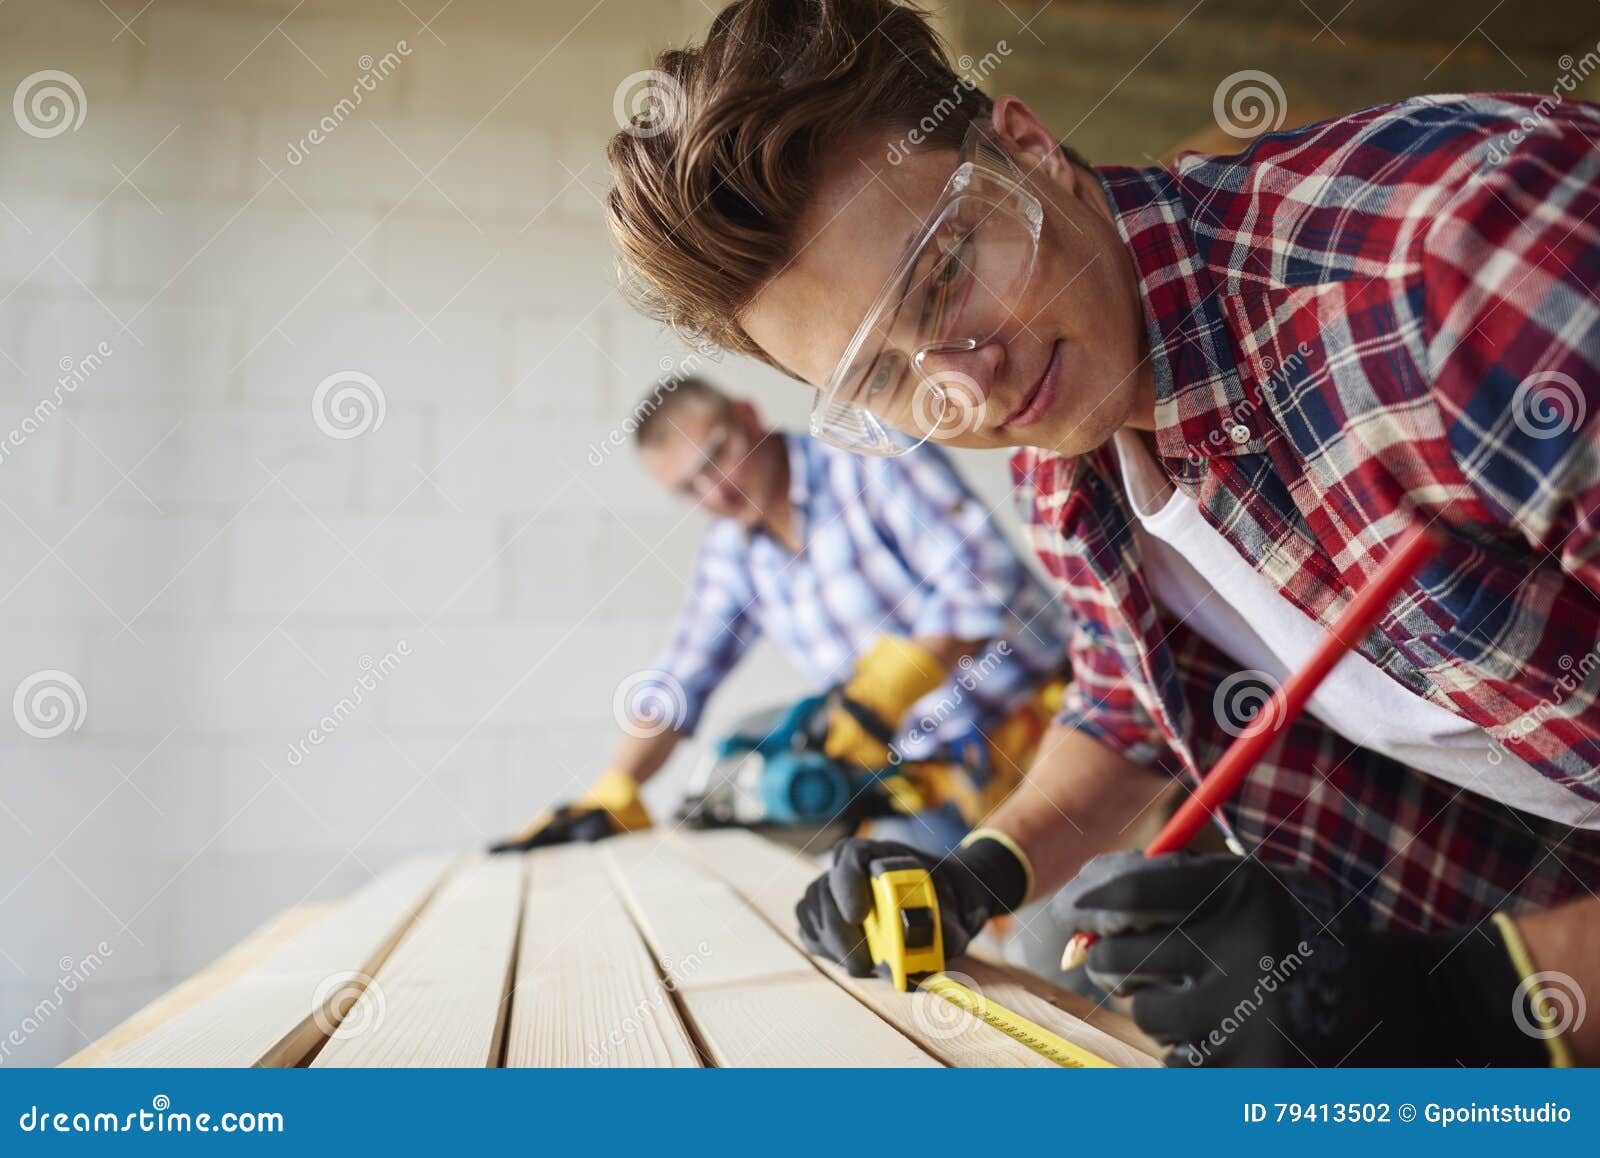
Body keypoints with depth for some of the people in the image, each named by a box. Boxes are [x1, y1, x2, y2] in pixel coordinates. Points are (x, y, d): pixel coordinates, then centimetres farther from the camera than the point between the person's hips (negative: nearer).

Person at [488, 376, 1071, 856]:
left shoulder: (871, 461, -10)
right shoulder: (730, 549, 10)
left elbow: (983, 581, -19)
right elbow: (680, 679, 13)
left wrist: (886, 685, -27)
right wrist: (610, 796, 4)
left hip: (1029, 728, -6)